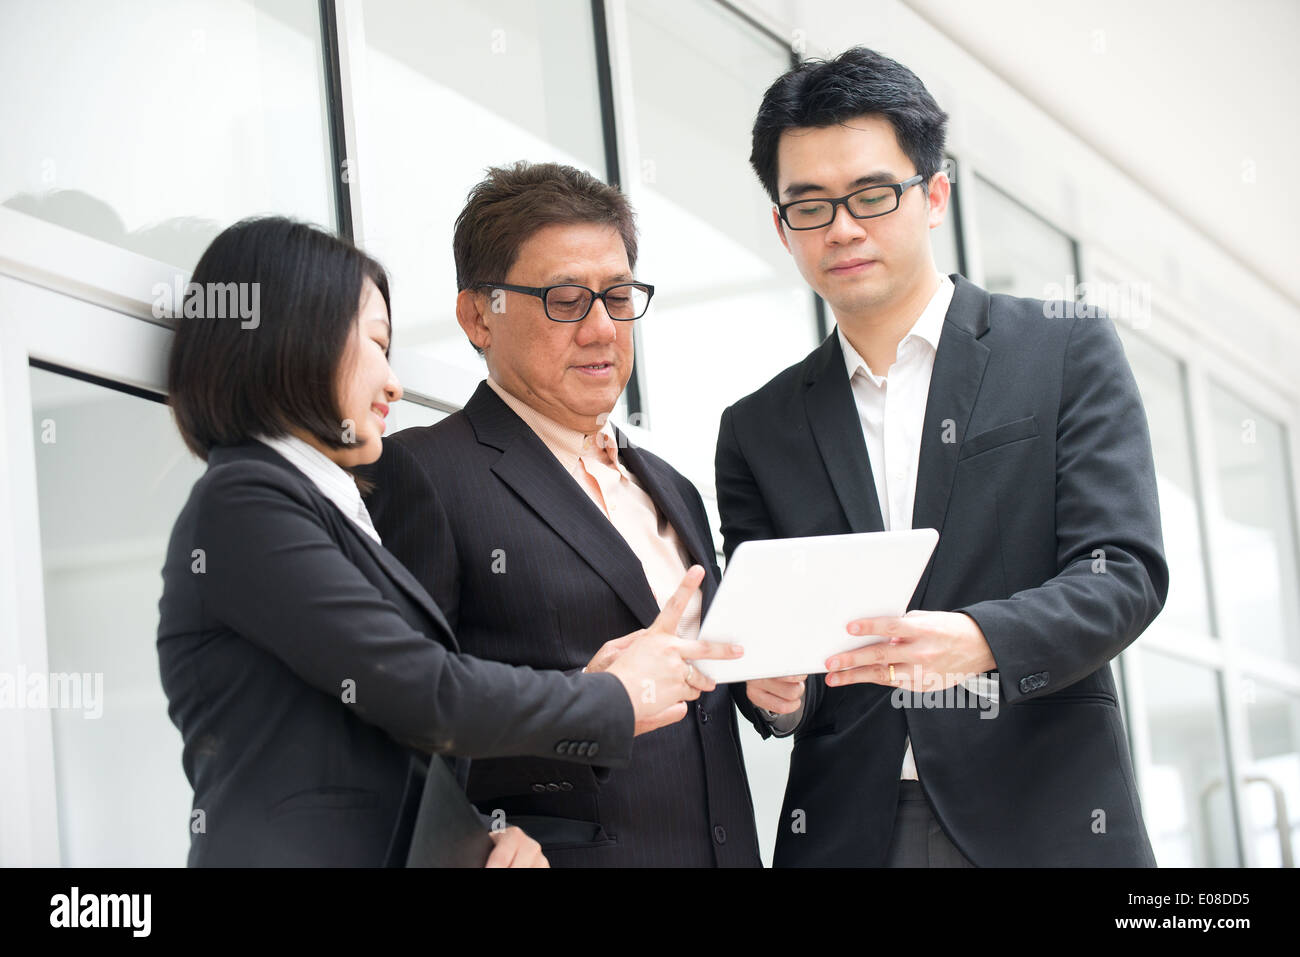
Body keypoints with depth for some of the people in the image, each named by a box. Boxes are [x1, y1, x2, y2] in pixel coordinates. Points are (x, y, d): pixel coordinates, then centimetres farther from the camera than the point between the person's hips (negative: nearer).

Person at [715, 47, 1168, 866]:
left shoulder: (1068, 354, 4)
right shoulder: (758, 431, 13)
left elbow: (1126, 571, -6)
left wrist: (979, 641, -23)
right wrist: (776, 696, -11)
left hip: (1046, 822, -2)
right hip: (846, 834, 2)